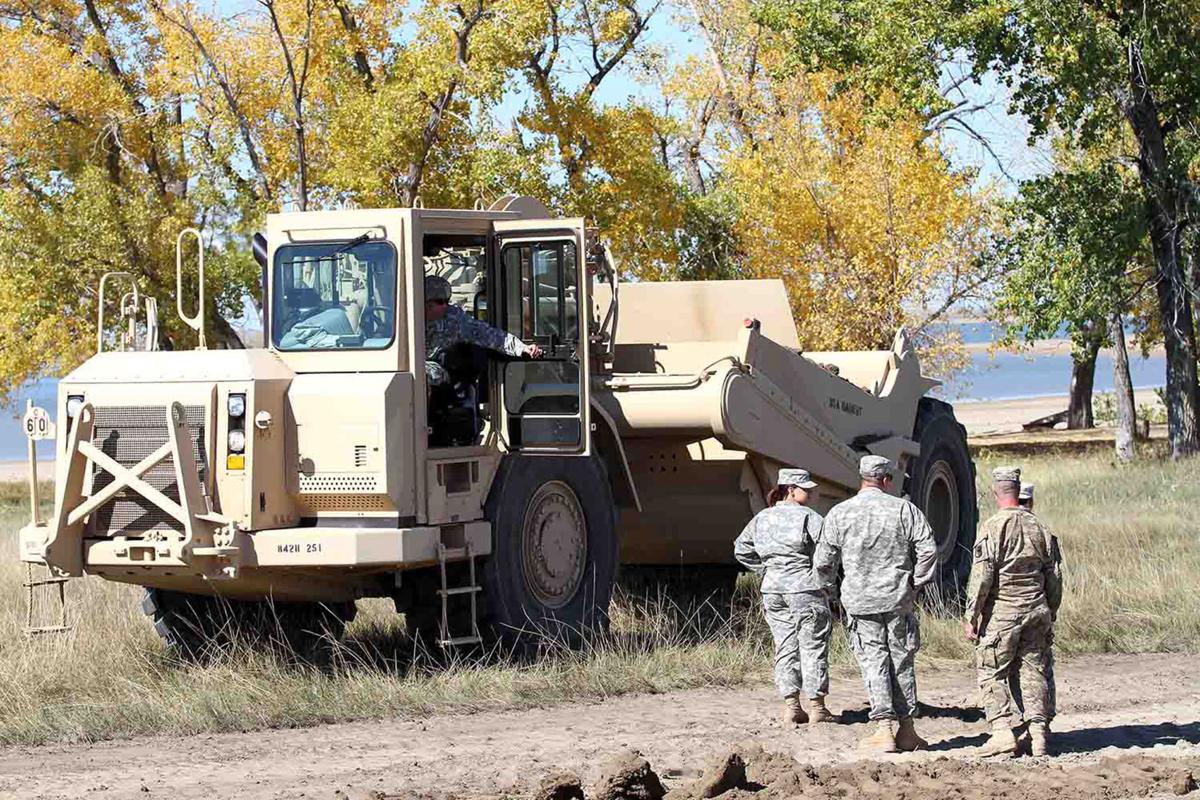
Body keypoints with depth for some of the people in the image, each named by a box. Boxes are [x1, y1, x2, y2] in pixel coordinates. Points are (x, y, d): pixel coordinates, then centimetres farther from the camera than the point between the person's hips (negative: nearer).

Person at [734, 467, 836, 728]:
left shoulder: (762, 518, 9)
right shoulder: (808, 518, -10)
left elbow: (741, 550, 14)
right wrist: (825, 583, -4)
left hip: (772, 590, 6)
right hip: (805, 590, -6)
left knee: (785, 648, 10)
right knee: (813, 648, 3)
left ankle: (791, 707, 8)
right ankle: (816, 707, 5)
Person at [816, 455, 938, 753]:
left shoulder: (839, 514, -3)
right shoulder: (904, 509, -3)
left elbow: (824, 562, 1)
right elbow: (928, 550, -8)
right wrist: (916, 584, 4)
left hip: (859, 600, -1)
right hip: (898, 598, 1)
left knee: (874, 661, 3)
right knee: (901, 661, 11)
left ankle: (885, 728, -7)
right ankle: (906, 729, 15)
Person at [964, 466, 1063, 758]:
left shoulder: (993, 529, -11)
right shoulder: (1039, 528, 6)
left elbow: (981, 578, -13)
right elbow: (1054, 576, 11)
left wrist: (971, 617, -7)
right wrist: (1050, 614, 21)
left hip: (1001, 614, -5)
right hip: (1036, 612, 5)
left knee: (992, 673, 4)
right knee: (1034, 672, 9)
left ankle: (1002, 731, -6)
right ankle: (1039, 734, 7)